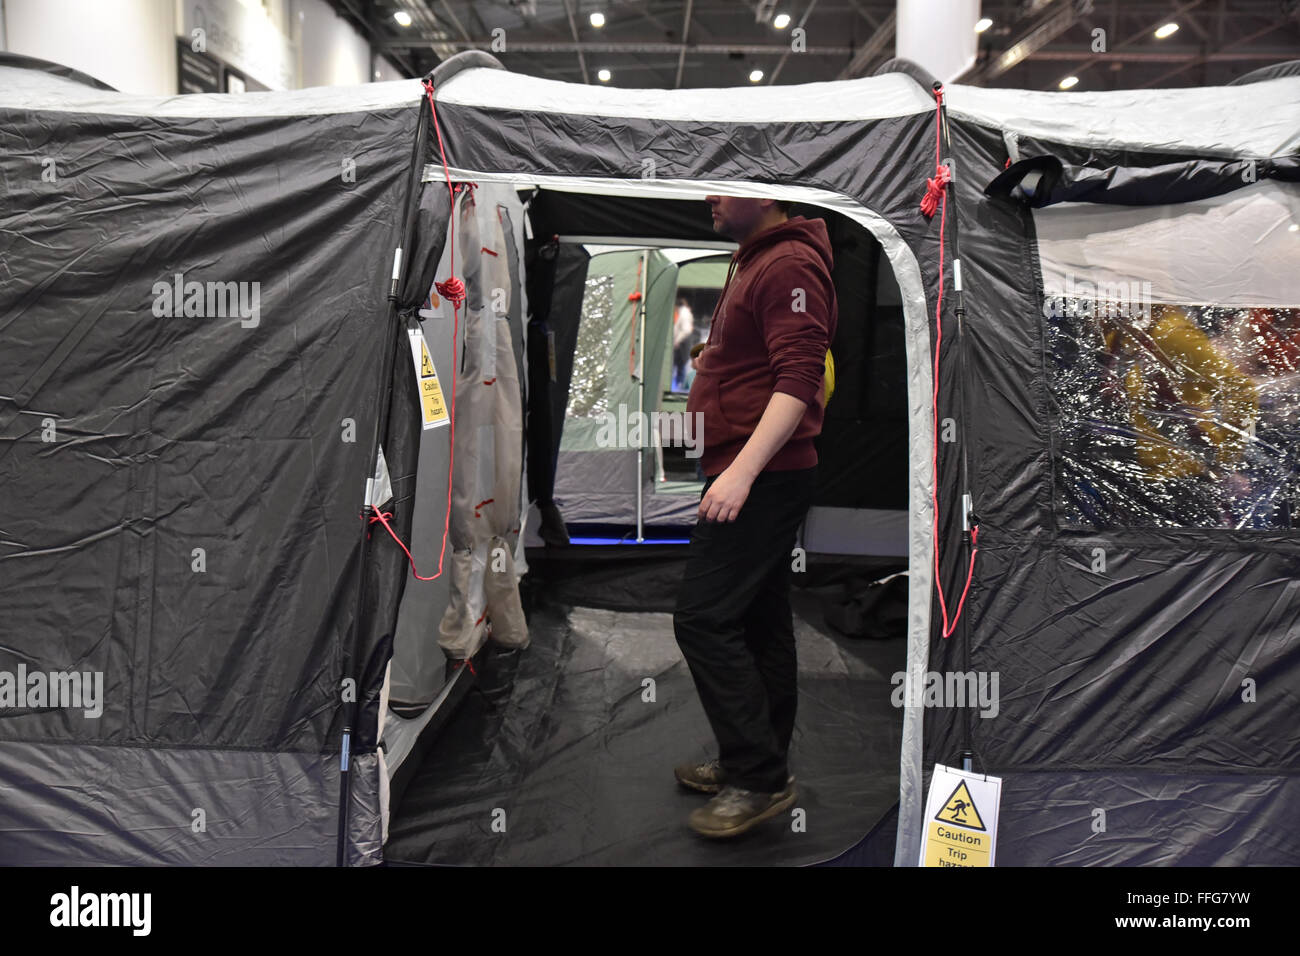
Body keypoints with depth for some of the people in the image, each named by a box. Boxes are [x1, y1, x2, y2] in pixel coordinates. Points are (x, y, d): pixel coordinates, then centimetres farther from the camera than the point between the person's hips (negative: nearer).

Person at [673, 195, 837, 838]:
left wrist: (742, 471, -29)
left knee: (703, 617, -11)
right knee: (758, 621, 13)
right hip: (761, 477, 11)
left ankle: (760, 778, -2)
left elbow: (799, 379, -23)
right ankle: (756, 766, 24)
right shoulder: (754, 261, 20)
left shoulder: (790, 265, -13)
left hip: (763, 477, -11)